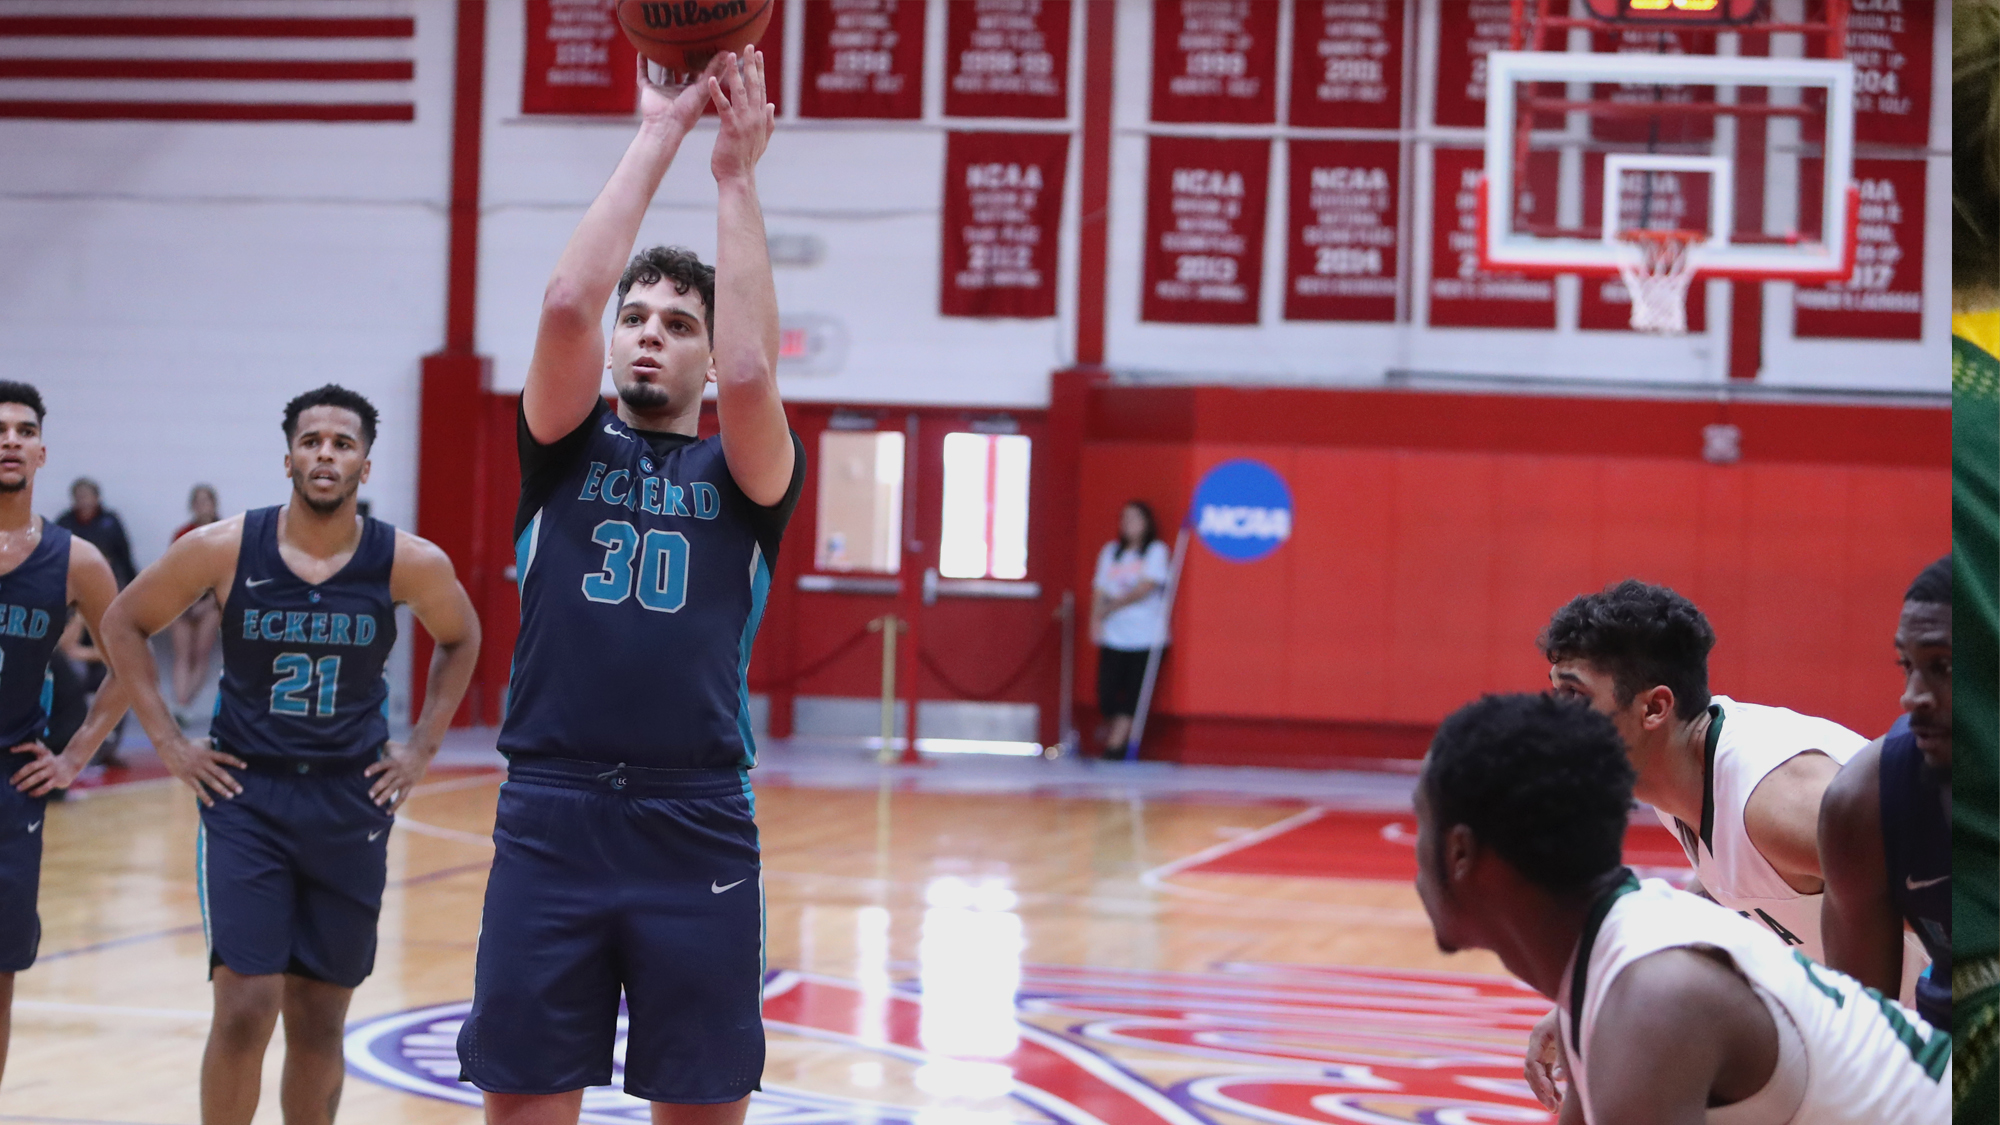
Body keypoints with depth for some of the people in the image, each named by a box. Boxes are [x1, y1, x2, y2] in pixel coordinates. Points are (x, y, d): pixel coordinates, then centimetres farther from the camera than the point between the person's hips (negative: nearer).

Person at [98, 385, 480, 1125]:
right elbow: (125, 623, 4)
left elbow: (460, 639, 14)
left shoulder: (409, 563, -6)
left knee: (319, 1019, 9)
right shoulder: (224, 549, -9)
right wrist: (168, 742, -1)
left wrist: (422, 748, 7)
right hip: (245, 795, -2)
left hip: (350, 805, 2)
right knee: (246, 1006, -11)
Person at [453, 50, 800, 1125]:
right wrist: (657, 136, -5)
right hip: (550, 816, 0)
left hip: (699, 829, 0)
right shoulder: (566, 450, 10)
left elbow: (749, 370, -12)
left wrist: (735, 175, -8)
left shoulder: (742, 473, 9)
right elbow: (567, 304, -7)